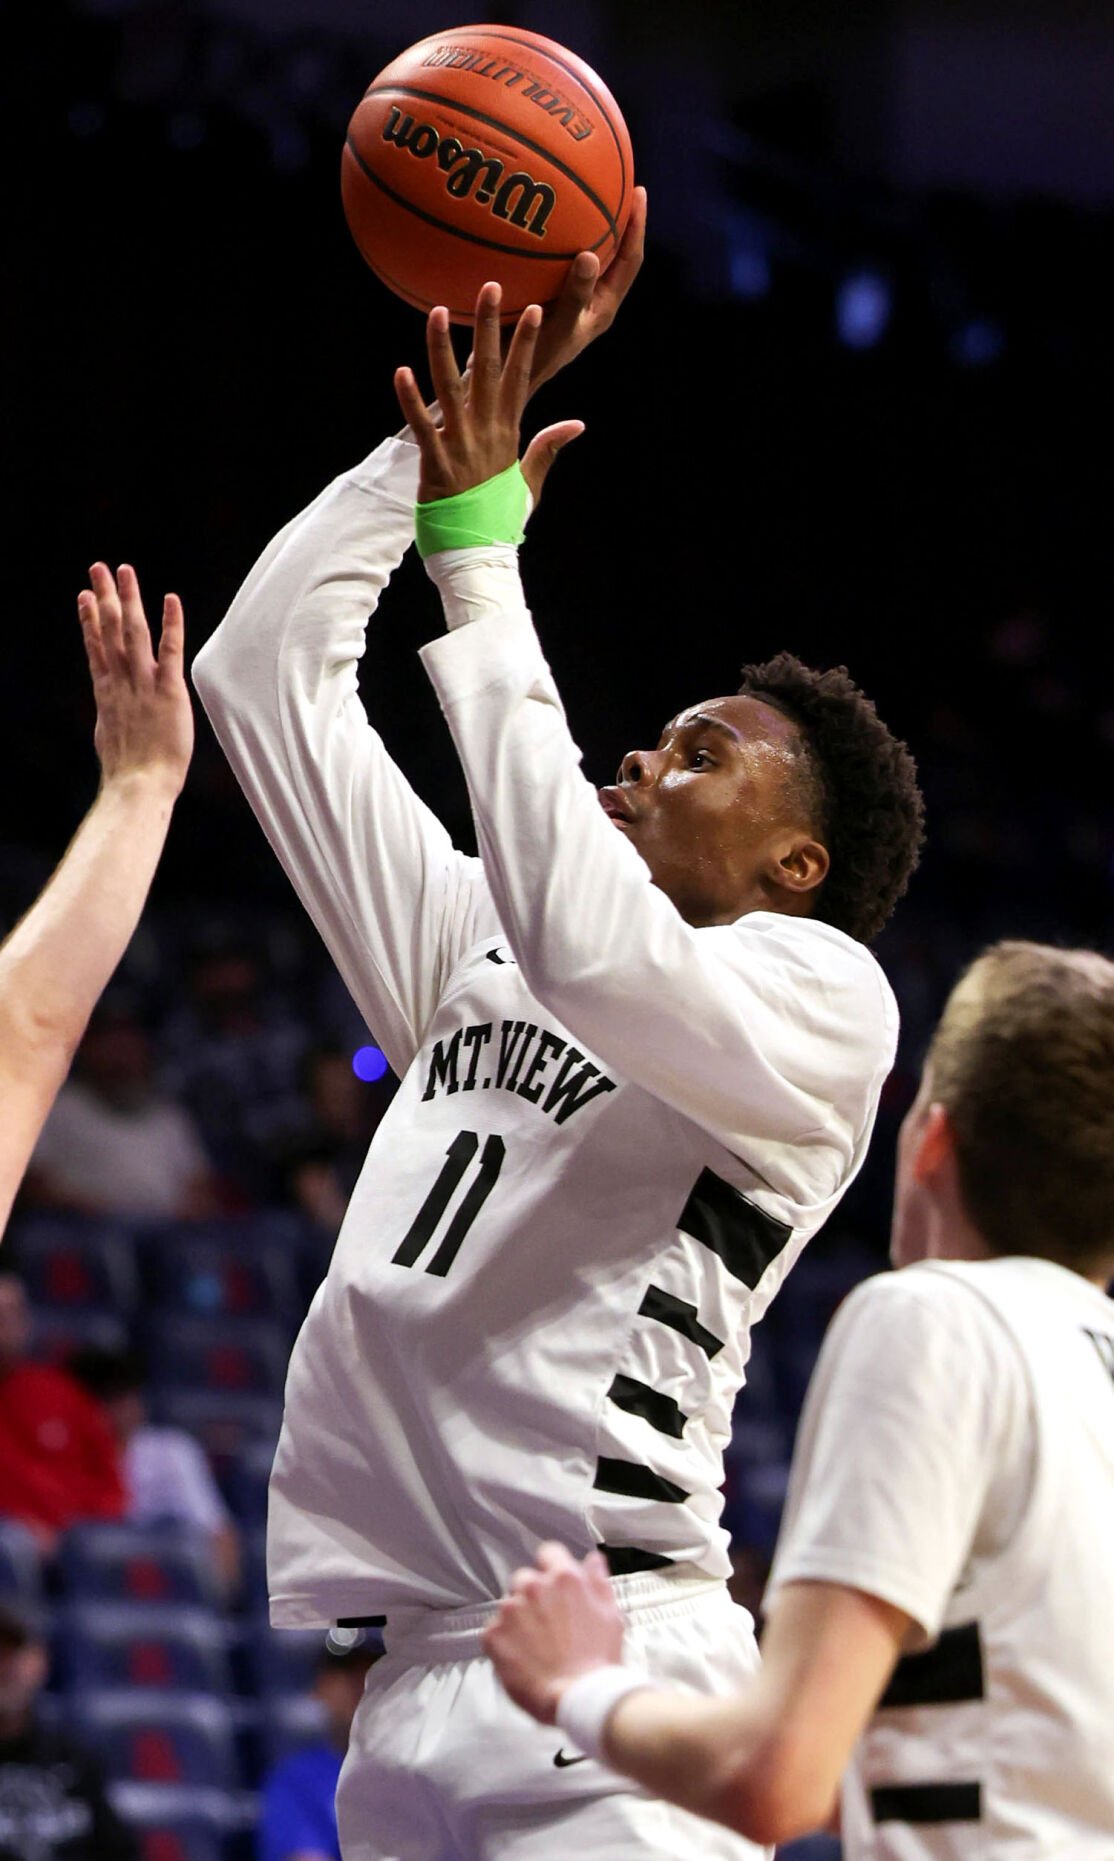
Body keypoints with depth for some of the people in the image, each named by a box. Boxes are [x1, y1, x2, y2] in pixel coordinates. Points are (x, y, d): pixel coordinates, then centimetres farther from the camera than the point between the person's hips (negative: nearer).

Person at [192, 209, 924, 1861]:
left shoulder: (820, 992, 3)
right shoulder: (476, 959, 23)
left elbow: (590, 940, -19)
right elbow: (264, 671, 23)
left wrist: (479, 550, -11)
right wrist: (455, 420, 15)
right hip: (415, 1687, 7)